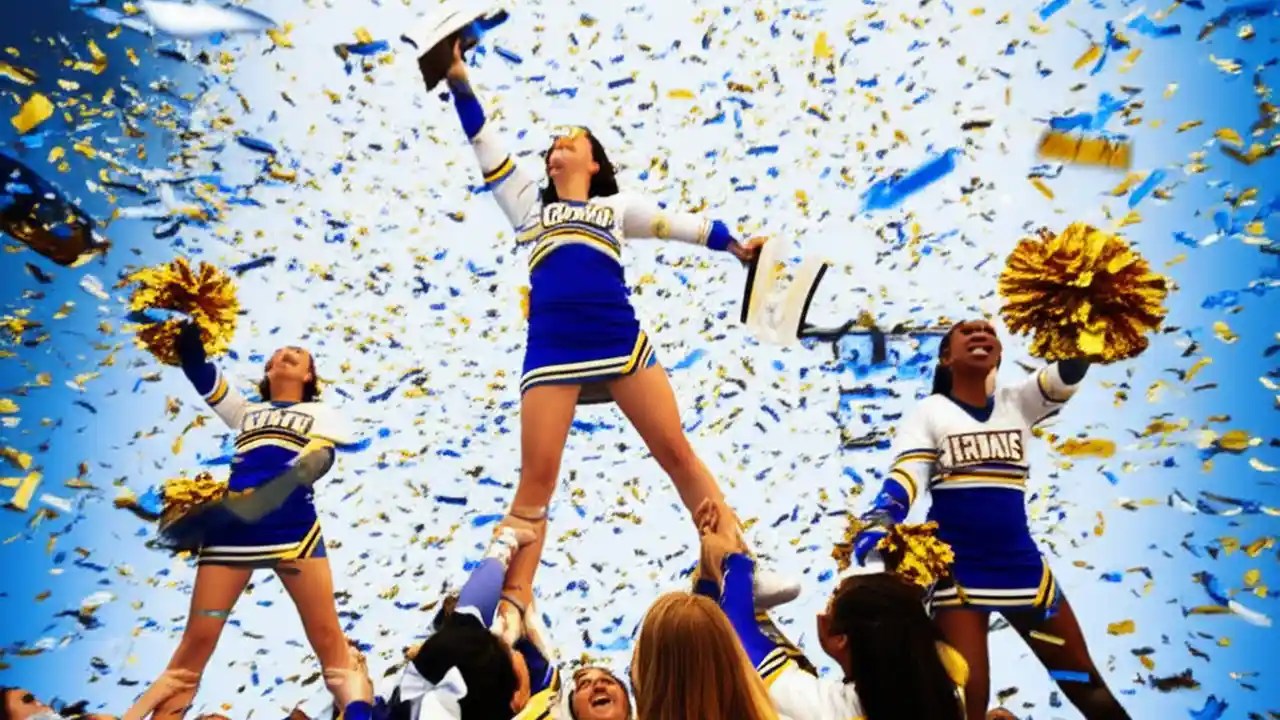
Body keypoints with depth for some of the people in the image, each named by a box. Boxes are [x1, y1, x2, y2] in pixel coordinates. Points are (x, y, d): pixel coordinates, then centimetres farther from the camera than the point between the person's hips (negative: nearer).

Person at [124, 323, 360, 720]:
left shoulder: (320, 413, 19)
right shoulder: (246, 411, 29)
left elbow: (321, 458, -1)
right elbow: (199, 372, 15)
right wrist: (187, 334, -2)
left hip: (293, 525, -3)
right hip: (233, 526, 3)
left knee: (326, 633, -7)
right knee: (199, 636, -2)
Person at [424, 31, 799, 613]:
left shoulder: (616, 206, 25)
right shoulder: (528, 205, 26)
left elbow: (676, 224, 23)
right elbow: (484, 144, 25)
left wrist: (735, 244, 16)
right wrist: (459, 82, 21)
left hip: (621, 340, 0)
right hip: (551, 350, 0)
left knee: (677, 453, -1)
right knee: (536, 478, -5)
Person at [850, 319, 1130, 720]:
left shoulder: (1017, 404, 10)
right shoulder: (929, 413, 0)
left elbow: (1070, 372, -7)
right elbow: (903, 479, -14)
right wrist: (878, 527, -31)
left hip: (1020, 563, 4)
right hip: (956, 569, -4)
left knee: (1084, 679, 14)